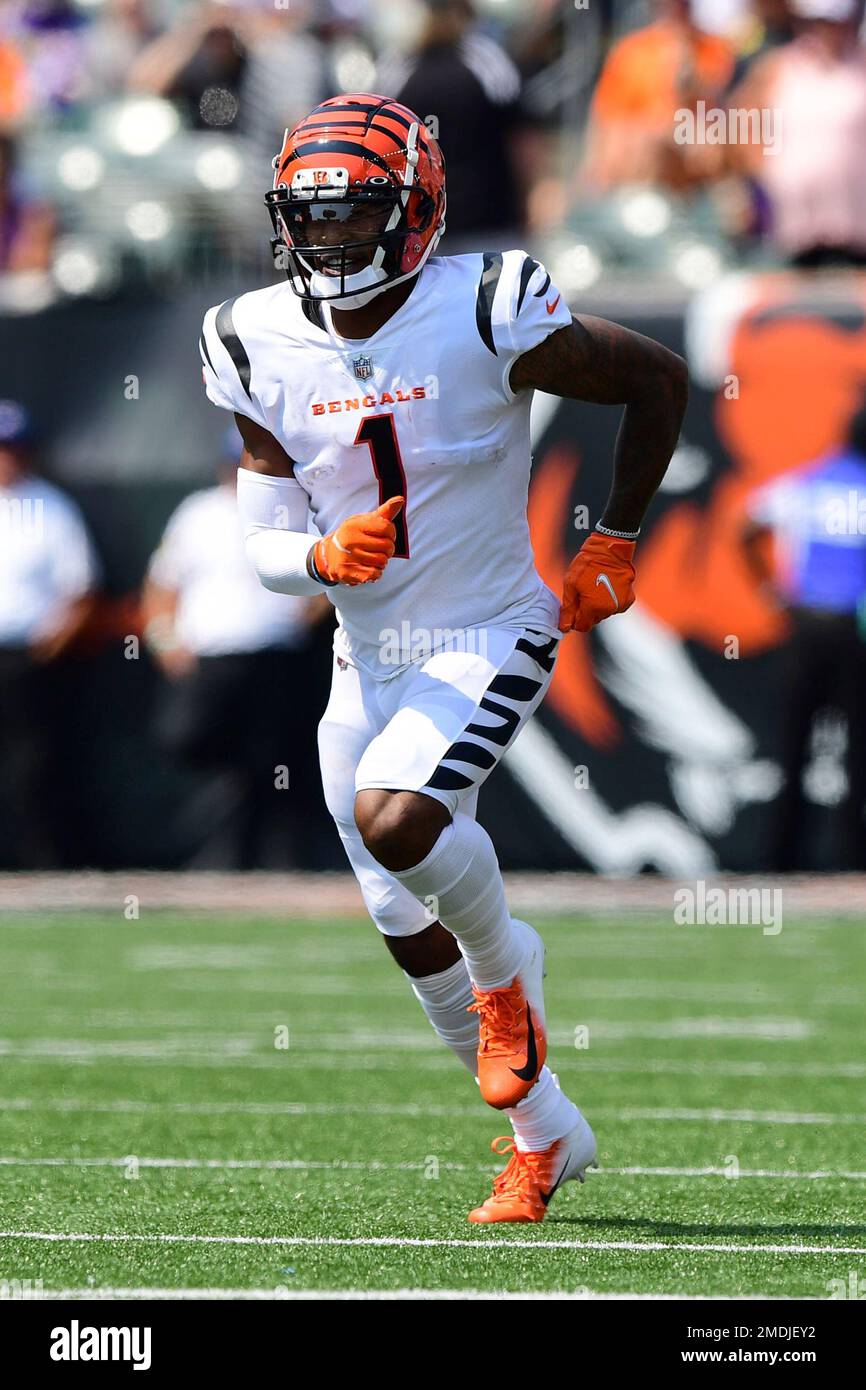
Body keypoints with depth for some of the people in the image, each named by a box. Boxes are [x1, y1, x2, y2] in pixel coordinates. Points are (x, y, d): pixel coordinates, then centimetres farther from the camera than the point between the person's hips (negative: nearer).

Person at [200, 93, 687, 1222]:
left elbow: (659, 380, -5)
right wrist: (324, 558, -22)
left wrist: (614, 547, -2)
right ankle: (545, 1134, 29)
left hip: (490, 638, -5)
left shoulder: (487, 321, -18)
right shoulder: (267, 350, -4)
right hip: (369, 656, 5)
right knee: (408, 931, 9)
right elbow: (264, 543, 1)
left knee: (394, 821, -30)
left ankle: (505, 961, 3)